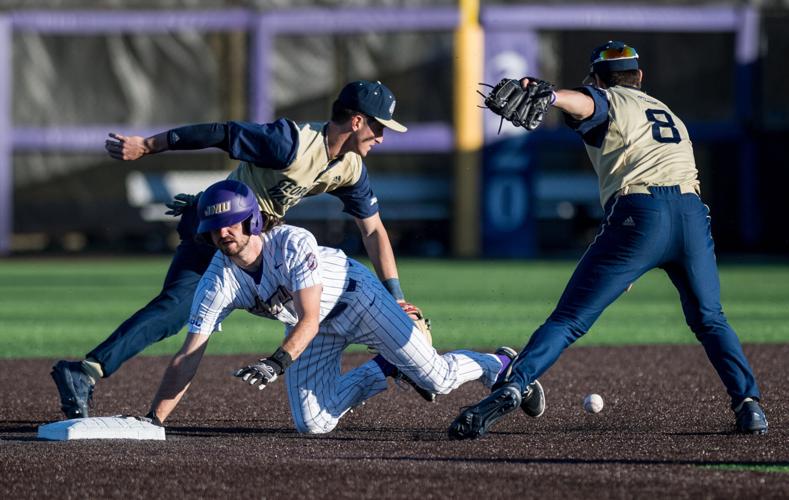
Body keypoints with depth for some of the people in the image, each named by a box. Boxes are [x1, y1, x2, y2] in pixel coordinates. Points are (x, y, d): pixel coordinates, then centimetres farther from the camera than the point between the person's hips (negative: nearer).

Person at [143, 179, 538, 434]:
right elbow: (186, 360, -24)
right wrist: (150, 424, -32)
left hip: (355, 296, -4)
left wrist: (277, 362, -56)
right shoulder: (218, 283, -24)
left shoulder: (293, 243, -35)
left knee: (437, 379, -11)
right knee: (312, 424, -5)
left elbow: (309, 319, -37)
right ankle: (385, 368, 18)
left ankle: (499, 365, 22)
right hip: (311, 328, 4)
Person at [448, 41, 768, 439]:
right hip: (693, 211, 5)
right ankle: (748, 404, 7)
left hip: (638, 213, -5)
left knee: (569, 320, -4)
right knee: (709, 320, 23)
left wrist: (547, 95, -32)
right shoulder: (667, 113, 36)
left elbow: (583, 105, -9)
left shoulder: (607, 101, 16)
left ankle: (512, 387, -22)